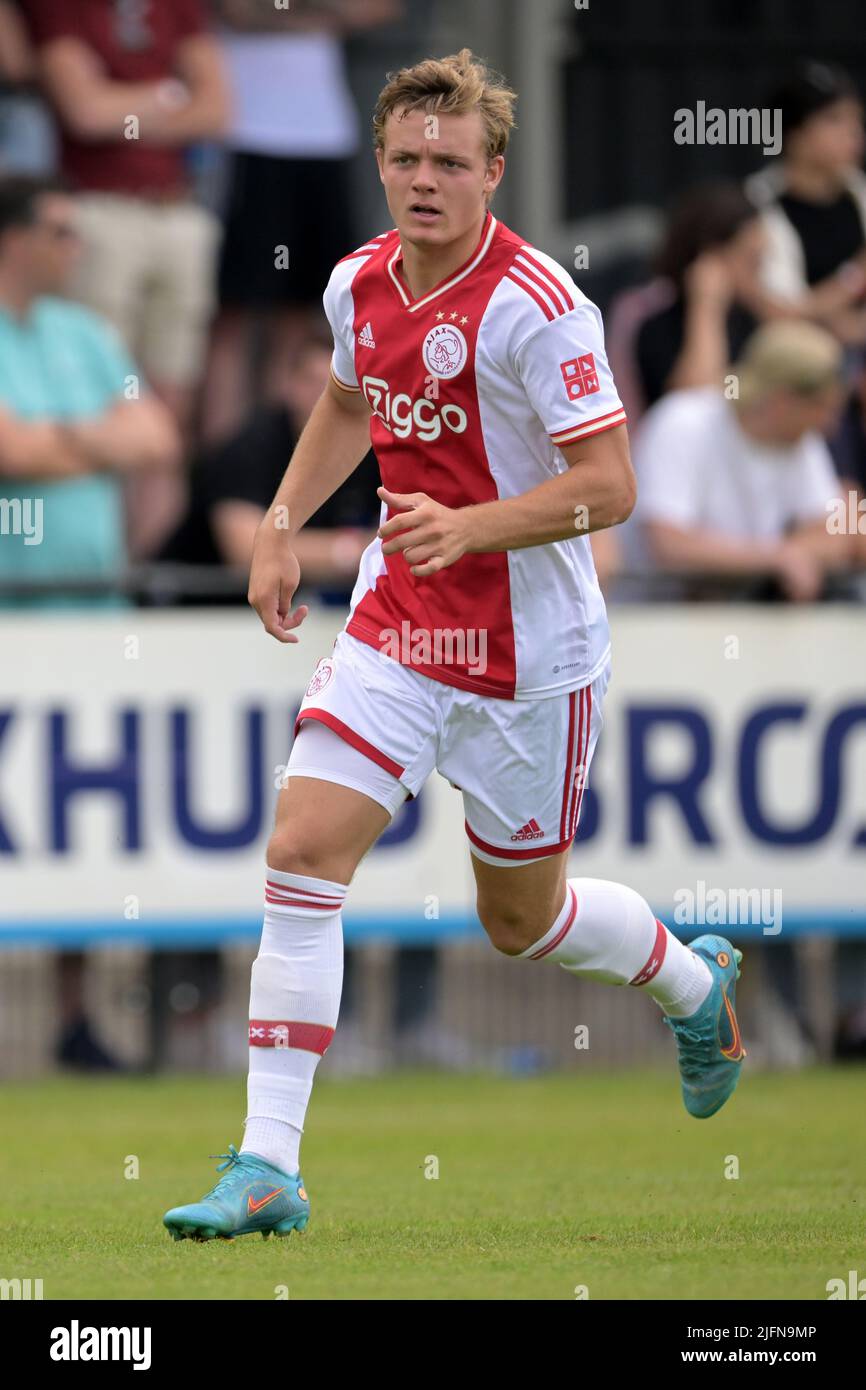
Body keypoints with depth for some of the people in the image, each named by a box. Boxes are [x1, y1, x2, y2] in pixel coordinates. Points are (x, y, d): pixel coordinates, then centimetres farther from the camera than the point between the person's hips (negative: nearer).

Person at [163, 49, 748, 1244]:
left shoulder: (535, 304, -20)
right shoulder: (360, 283, 1)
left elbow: (609, 485, -22)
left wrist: (469, 527, -32)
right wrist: (282, 524, 14)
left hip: (528, 657, -5)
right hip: (394, 631, 5)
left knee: (522, 920, 11)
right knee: (301, 854, -12)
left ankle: (695, 984, 45)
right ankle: (268, 1168, -12)